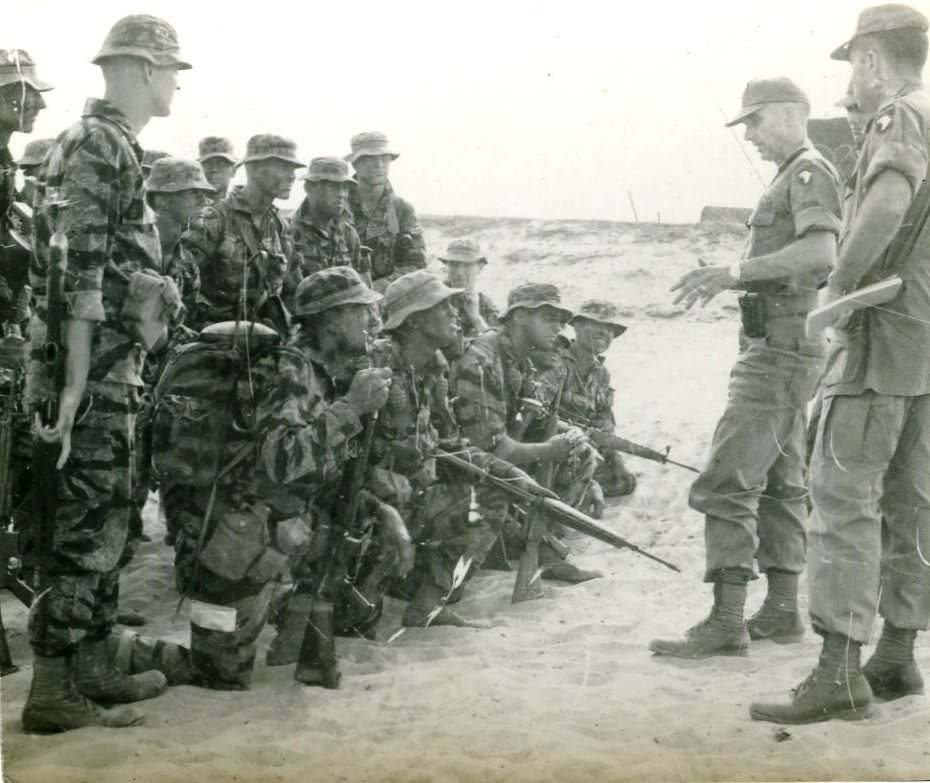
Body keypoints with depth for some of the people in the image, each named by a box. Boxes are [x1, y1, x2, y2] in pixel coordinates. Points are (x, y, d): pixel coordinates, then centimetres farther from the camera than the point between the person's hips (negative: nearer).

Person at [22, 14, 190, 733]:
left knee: (107, 517, 14)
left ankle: (93, 666, 23)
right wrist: (75, 380, -23)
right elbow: (77, 274, -20)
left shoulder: (116, 146, 17)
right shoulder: (98, 146, -13)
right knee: (89, 524, -6)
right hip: (95, 372, -10)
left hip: (112, 370, 10)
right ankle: (51, 691, -2)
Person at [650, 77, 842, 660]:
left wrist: (734, 271, -30)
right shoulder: (794, 179, 19)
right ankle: (782, 611, 21)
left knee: (726, 482, -14)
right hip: (781, 349, 11)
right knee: (780, 483, 14)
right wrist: (731, 279, 13)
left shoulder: (809, 173, -12)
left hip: (782, 349, -11)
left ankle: (726, 622, -14)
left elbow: (820, 252, -28)